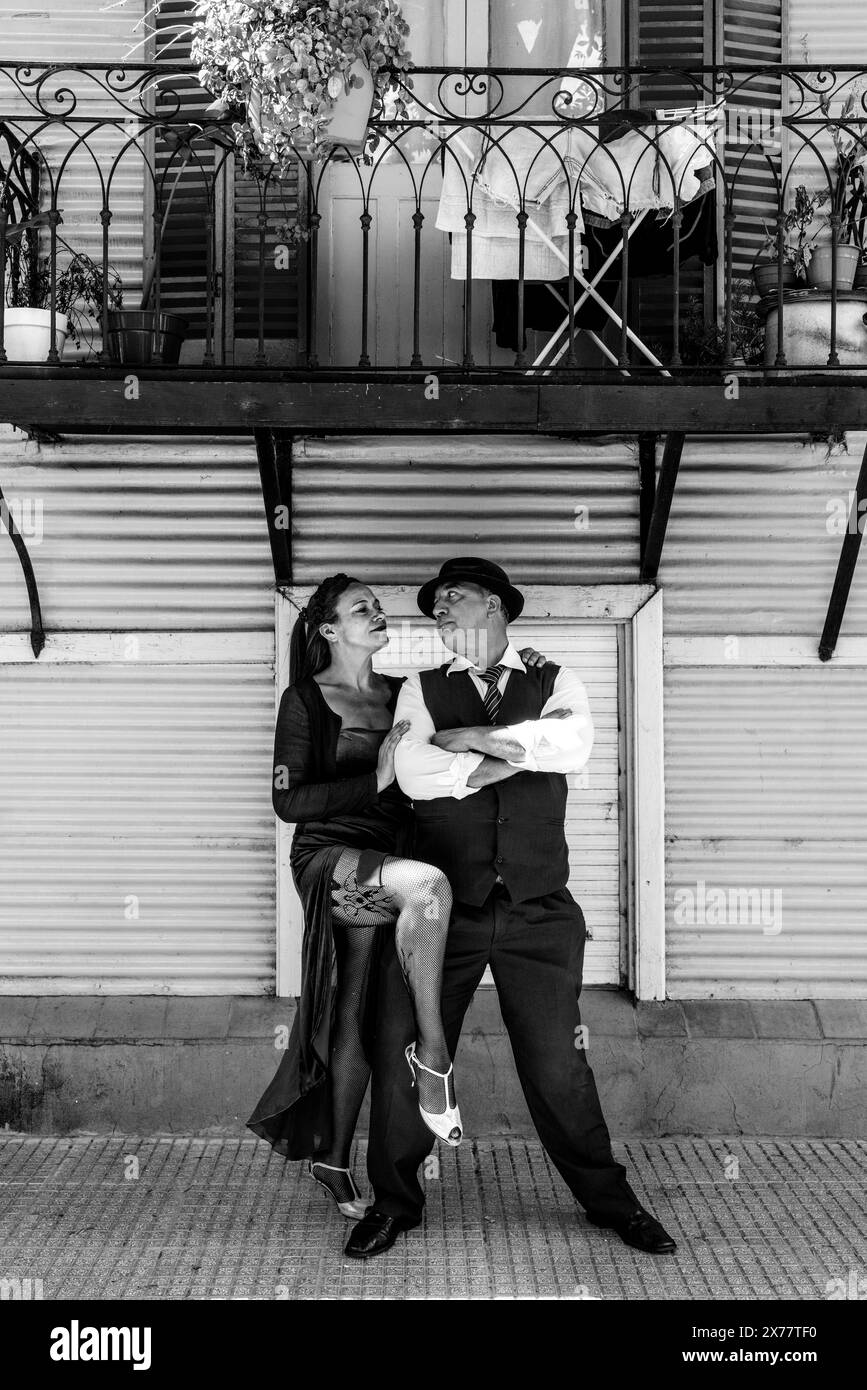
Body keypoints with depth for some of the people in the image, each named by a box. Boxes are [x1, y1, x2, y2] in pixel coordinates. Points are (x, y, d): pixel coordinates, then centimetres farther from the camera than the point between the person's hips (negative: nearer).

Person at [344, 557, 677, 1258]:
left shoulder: (554, 683, 9)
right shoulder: (422, 691, 8)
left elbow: (573, 745, -13)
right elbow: (414, 773, -10)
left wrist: (474, 738, -9)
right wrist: (509, 758, -9)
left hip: (539, 912, 0)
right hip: (442, 907, 1)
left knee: (558, 1061, 4)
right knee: (404, 1053, 1)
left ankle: (608, 1198, 25)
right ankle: (394, 1202, 21)